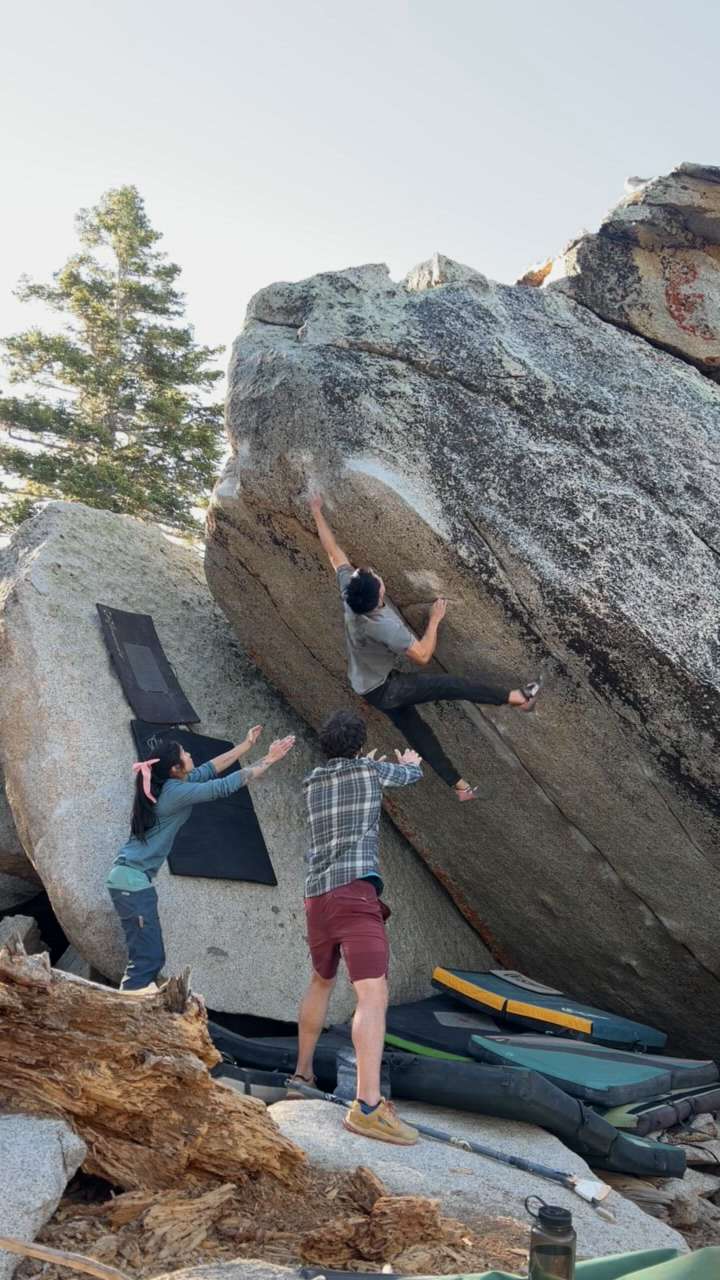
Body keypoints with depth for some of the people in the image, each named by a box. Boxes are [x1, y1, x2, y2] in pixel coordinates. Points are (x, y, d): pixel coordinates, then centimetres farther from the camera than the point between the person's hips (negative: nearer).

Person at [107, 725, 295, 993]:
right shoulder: (176, 791, -17)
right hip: (133, 881, -10)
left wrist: (247, 745, 24)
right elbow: (225, 786, -17)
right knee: (148, 958, -11)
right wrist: (268, 759, -10)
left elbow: (210, 769, 20)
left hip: (132, 880, 10)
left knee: (150, 956, 11)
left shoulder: (173, 784, 9)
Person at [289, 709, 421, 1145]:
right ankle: (368, 1107, -26)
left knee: (322, 982, 28)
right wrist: (408, 762, 48)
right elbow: (413, 775, 24)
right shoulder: (372, 769, 4)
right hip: (355, 891, -7)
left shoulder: (312, 782, 18)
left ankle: (303, 1074, 36)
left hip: (318, 896, 7)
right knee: (374, 994, -15)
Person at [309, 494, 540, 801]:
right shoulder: (386, 627, -38)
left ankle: (459, 785, 26)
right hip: (385, 689, -8)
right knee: (454, 685, -7)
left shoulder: (348, 590, -21)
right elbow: (422, 656, -26)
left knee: (417, 732, 15)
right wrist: (435, 619, -16)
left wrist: (317, 512, 1)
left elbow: (332, 550, -9)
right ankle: (514, 698, 8)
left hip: (368, 686, 8)